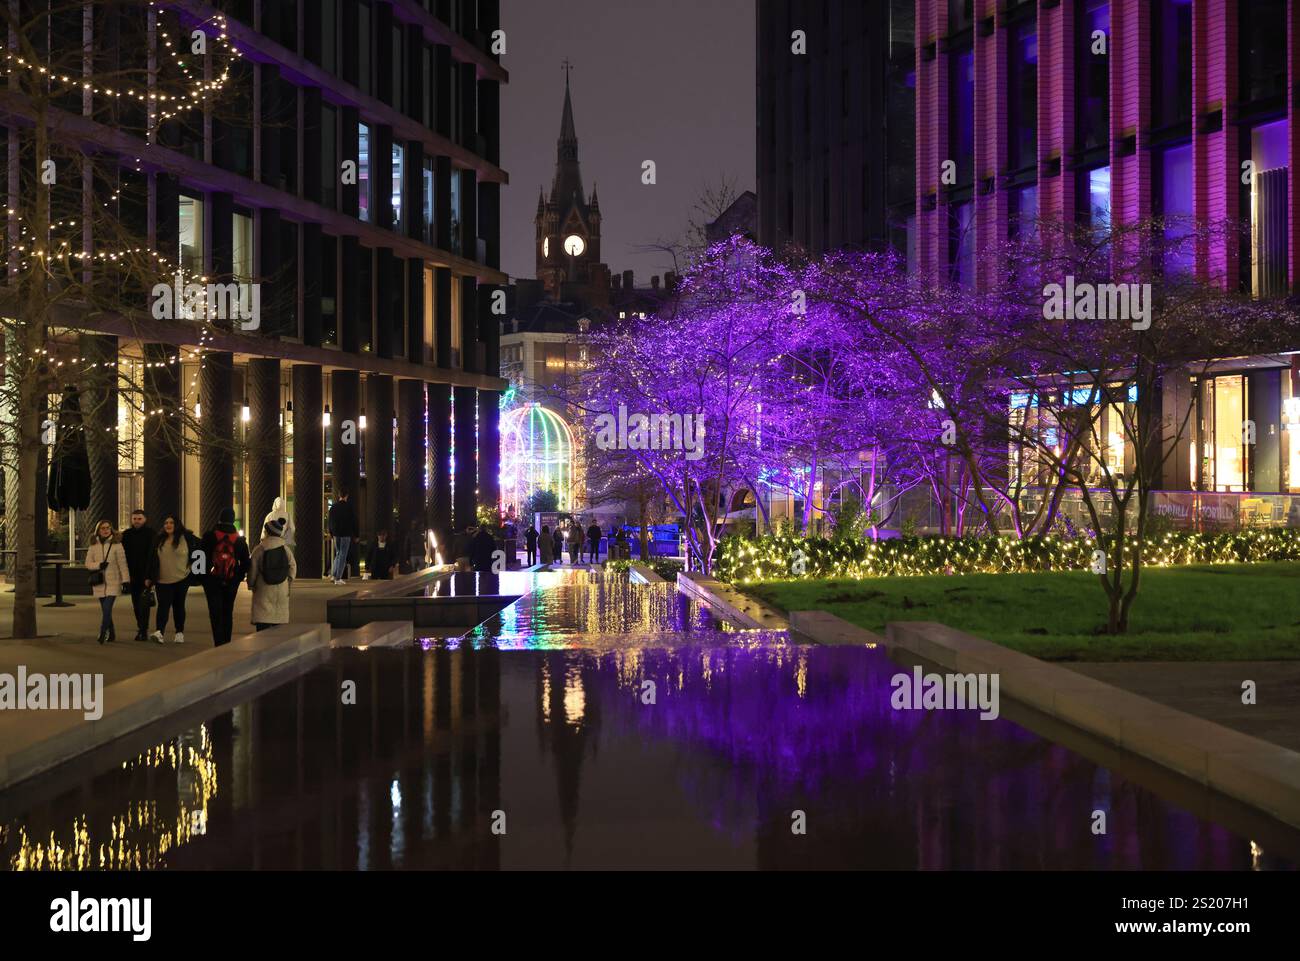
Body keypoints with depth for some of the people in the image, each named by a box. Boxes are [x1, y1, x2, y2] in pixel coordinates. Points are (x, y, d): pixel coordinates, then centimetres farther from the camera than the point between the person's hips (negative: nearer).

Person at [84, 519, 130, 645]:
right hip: (100, 583, 4)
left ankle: (103, 633, -13)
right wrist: (99, 565, -12)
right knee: (105, 610, 8)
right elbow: (88, 563, 7)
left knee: (107, 609, -16)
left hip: (113, 582, -4)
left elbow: (122, 564, -3)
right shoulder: (93, 546, 7)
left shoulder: (116, 545, -2)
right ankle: (111, 634, 19)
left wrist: (126, 580, -7)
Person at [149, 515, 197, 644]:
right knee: (163, 606, -11)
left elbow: (198, 549, 4)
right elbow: (153, 560, 11)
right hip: (163, 580, 1)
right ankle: (159, 632, -24)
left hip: (181, 580, -1)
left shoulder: (186, 538, -3)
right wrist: (150, 577, 9)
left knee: (179, 606, 9)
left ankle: (179, 633, 20)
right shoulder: (160, 540, 7)